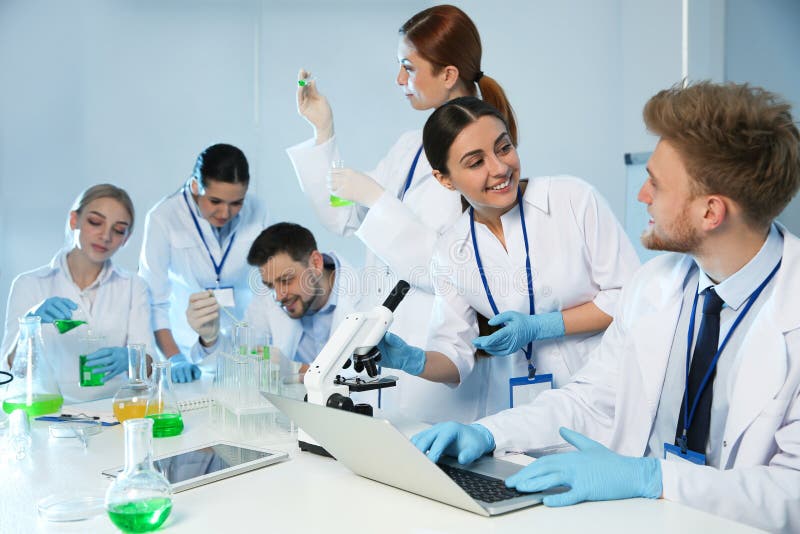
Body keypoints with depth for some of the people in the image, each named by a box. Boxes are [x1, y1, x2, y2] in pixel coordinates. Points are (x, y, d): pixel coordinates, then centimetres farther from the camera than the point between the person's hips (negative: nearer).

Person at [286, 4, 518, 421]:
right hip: (384, 339, 7)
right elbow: (344, 219, 13)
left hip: (434, 351, -7)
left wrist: (376, 198, -19)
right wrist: (323, 131, 8)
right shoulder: (409, 146, 11)